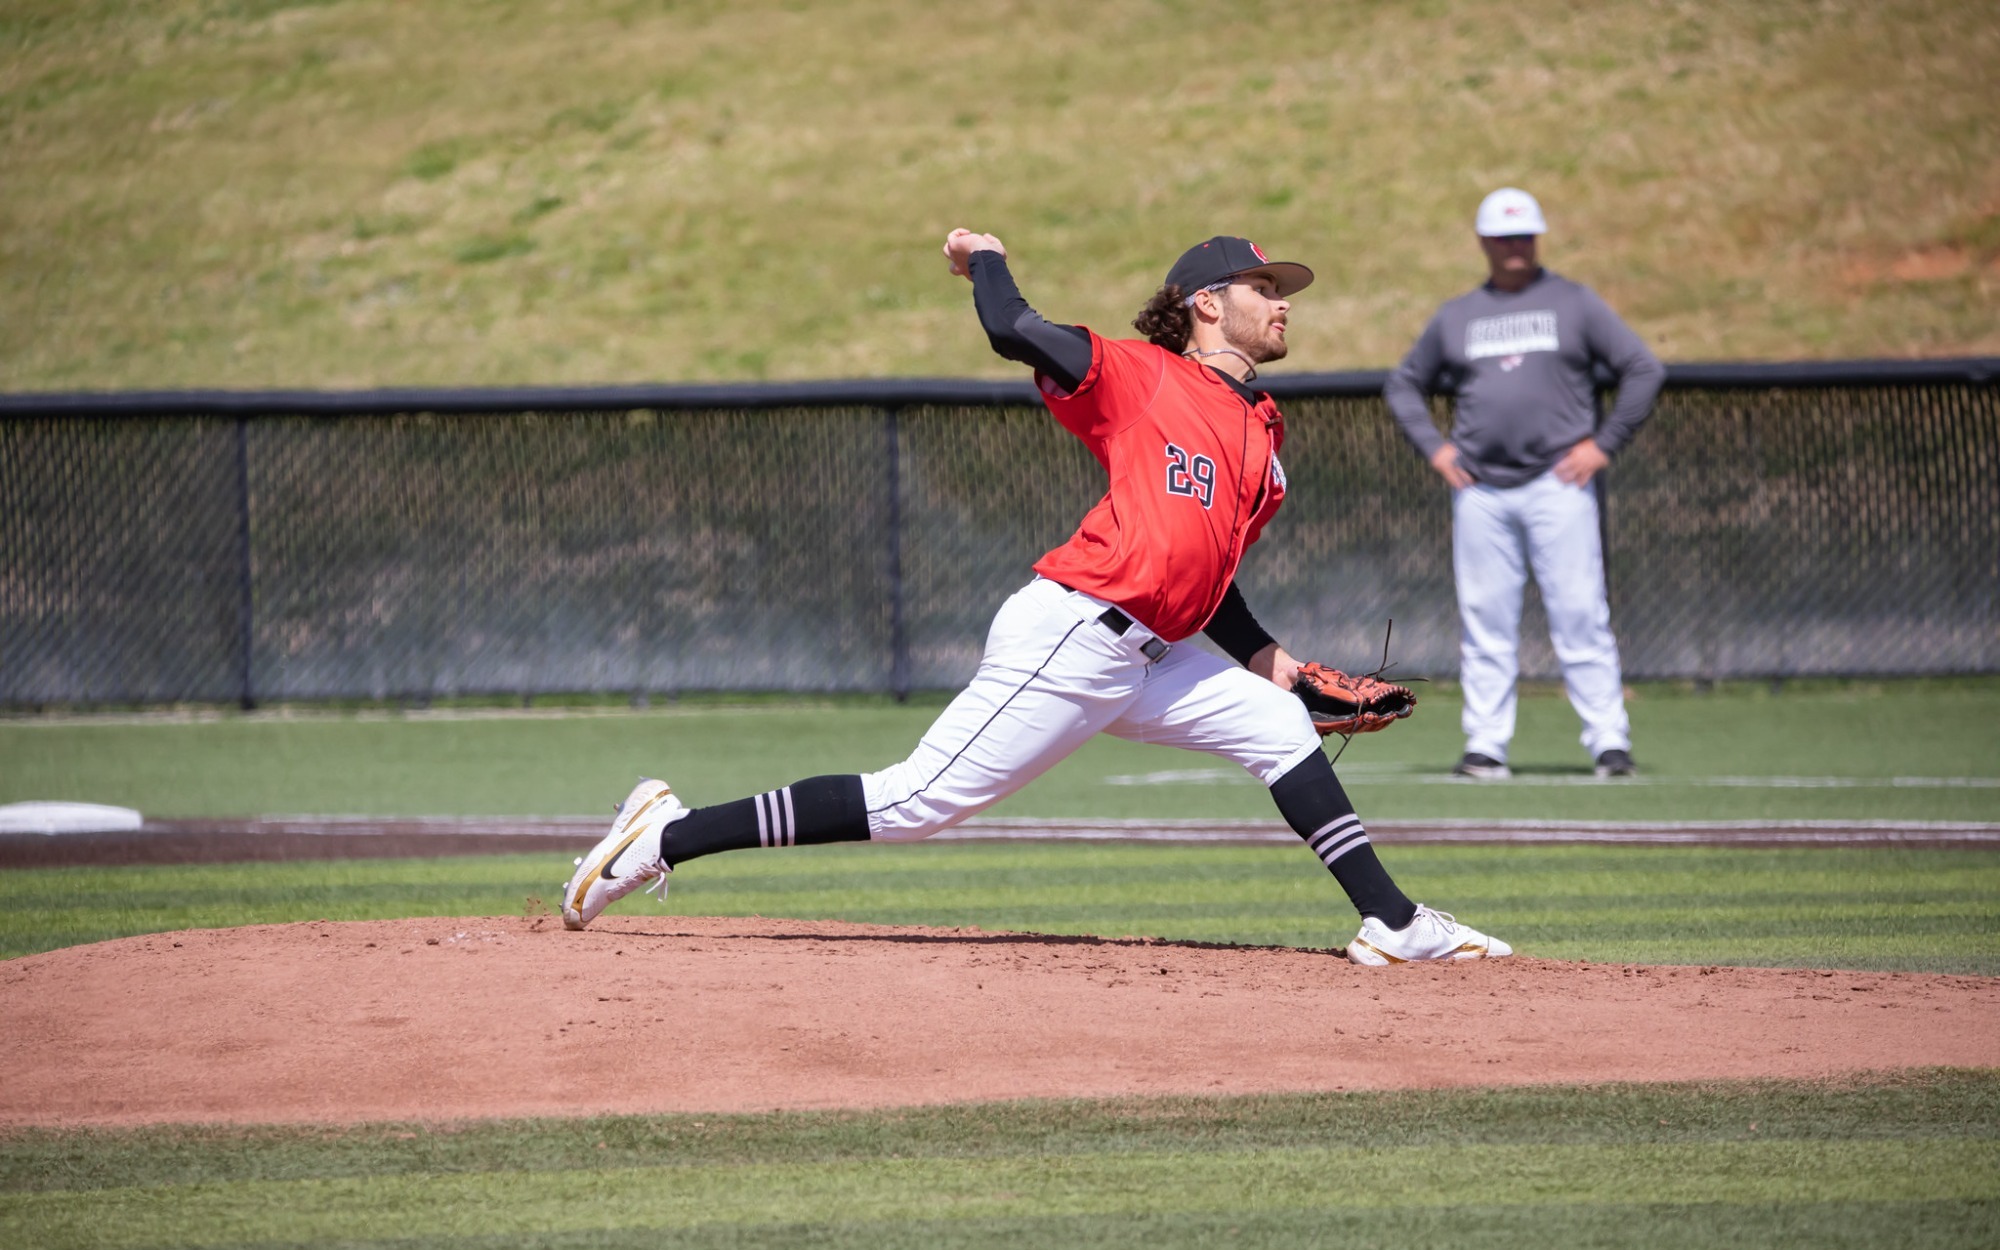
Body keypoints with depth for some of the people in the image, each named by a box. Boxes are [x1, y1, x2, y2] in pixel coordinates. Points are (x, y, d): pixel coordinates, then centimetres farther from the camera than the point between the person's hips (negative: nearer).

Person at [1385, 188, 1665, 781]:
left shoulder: (1574, 303, 6)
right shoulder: (1455, 317, 14)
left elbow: (1644, 370, 4)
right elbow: (1404, 385, 25)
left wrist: (1603, 444, -3)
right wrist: (1434, 448, 10)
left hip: (1558, 483, -3)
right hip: (1480, 489, 3)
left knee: (1580, 615, -8)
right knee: (1484, 621, 2)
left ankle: (1610, 741, -7)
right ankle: (1485, 745, 6)